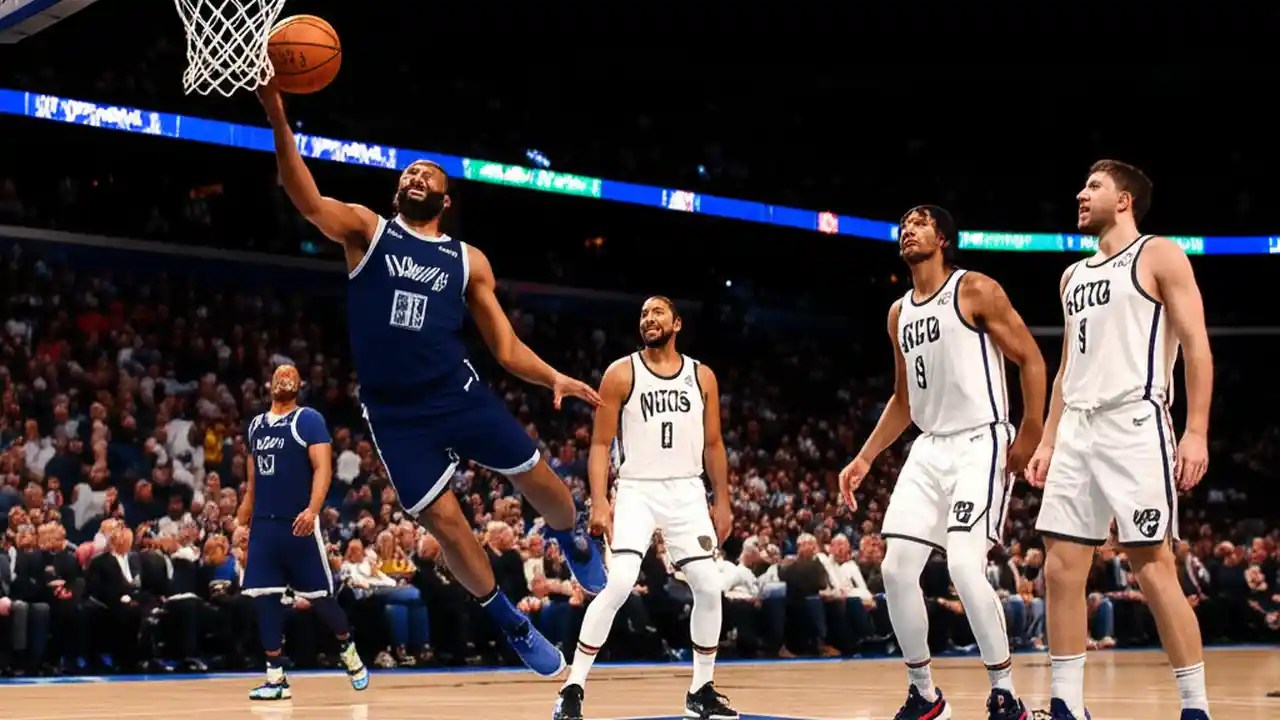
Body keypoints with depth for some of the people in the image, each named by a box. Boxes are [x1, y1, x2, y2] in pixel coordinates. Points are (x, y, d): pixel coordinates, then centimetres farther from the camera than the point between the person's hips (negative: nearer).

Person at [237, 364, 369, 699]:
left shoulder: (308, 419, -5)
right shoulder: (256, 425, 14)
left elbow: (323, 468, -14)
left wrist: (313, 509, -27)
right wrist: (247, 506, 20)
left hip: (297, 523, -5)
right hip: (263, 522, 5)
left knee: (318, 595, 1)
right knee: (263, 596, -2)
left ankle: (348, 648, 28)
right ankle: (276, 677, 2)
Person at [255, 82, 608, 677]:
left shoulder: (469, 261, 10)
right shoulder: (366, 230, 5)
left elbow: (506, 346, 9)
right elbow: (308, 202, -15)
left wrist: (554, 378, -11)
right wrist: (278, 120, -30)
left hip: (457, 393, 2)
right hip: (394, 413, -1)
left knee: (537, 480, 3)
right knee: (444, 521, -2)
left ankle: (575, 539, 39)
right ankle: (509, 623, 19)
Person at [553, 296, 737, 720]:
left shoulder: (702, 376, 7)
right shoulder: (621, 374, -2)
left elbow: (713, 445, 13)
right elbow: (600, 444, -3)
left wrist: (722, 501, 9)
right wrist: (599, 502, -13)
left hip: (687, 492, 4)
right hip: (637, 490, -4)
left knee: (709, 588, -3)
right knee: (620, 583, -20)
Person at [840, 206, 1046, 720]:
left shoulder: (975, 291, -6)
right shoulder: (899, 314, 15)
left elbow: (1031, 360, -8)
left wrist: (1031, 435, -18)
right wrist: (864, 459, 15)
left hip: (981, 444, -7)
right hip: (929, 449, 7)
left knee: (964, 566, -22)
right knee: (896, 568, -1)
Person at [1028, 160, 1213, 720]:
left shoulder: (1159, 257, 0)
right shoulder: (1074, 275, 21)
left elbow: (1197, 345, -7)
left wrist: (1197, 432, -16)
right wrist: (1048, 441, 17)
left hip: (1134, 422, -7)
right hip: (1077, 428, 7)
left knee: (1153, 567, -10)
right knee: (1061, 567, 1)